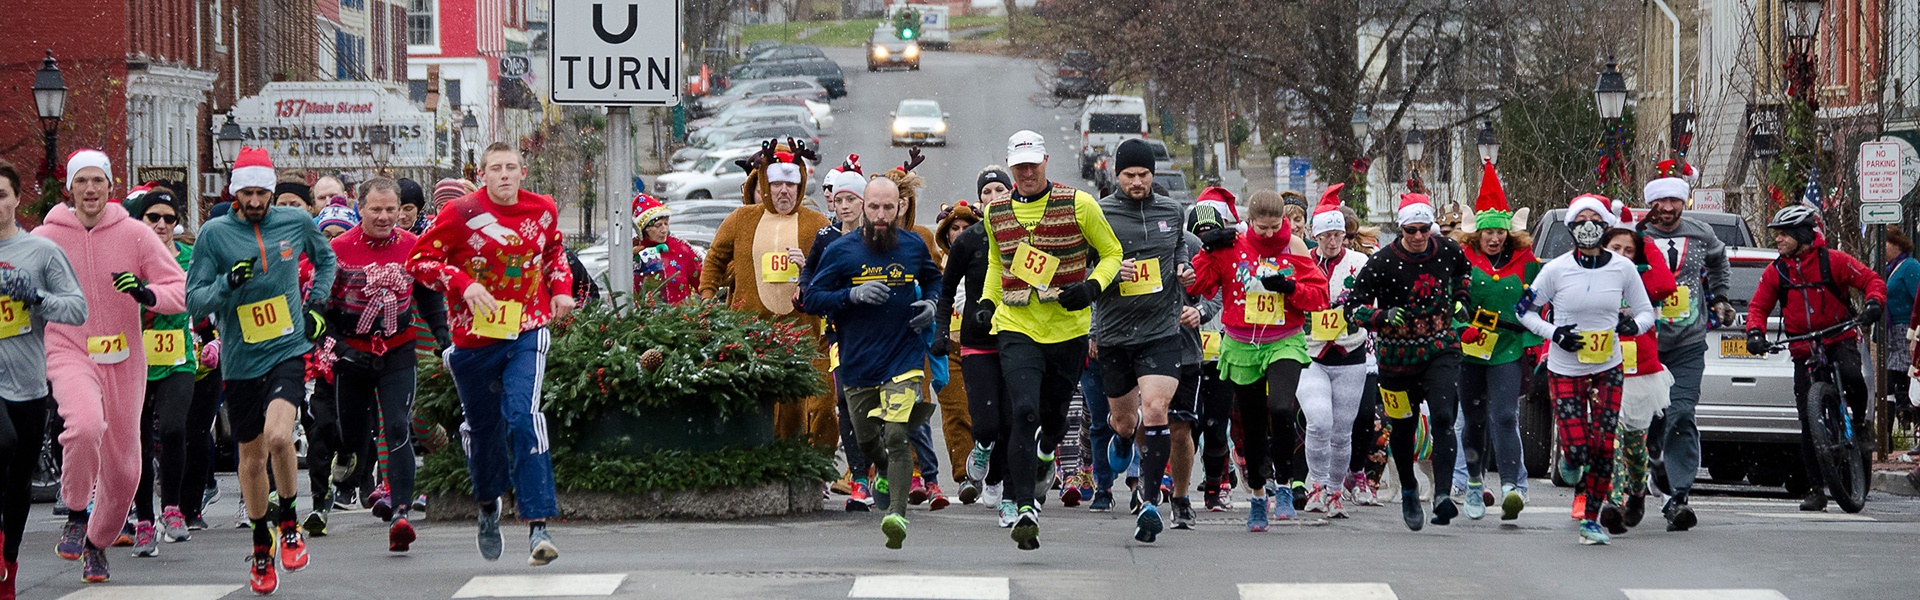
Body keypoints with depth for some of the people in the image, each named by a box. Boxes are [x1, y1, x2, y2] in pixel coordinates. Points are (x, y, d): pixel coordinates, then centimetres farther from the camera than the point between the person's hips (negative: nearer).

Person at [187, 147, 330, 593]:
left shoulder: (296, 222, 0)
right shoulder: (215, 234, -5)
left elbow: (325, 259, 22)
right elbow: (194, 301, -5)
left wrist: (317, 303, 9)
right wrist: (228, 282, -22)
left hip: (289, 351, -1)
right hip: (241, 361, 1)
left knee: (278, 435, -25)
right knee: (252, 459, 11)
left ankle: (288, 523, -2)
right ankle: (261, 548, 31)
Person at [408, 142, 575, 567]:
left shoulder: (542, 211, 4)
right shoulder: (461, 213, -7)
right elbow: (419, 260, -7)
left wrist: (561, 288, 8)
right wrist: (463, 284, -20)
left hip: (526, 334, 0)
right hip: (473, 337, 0)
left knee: (523, 417, -21)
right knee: (483, 427, 13)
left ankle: (538, 525, -25)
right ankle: (488, 505, 43)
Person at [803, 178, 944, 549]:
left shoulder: (914, 246, 4)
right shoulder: (841, 251, -3)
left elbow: (933, 278, 25)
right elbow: (812, 299, -4)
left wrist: (931, 302, 3)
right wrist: (854, 294, -19)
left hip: (904, 359, -1)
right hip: (857, 362, 2)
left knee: (896, 435, -18)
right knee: (866, 438, 15)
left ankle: (897, 514, -23)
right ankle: (884, 474, 48)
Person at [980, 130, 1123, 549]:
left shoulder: (1078, 205, -4)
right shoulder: (996, 213, 6)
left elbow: (1112, 253, 6)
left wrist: (1092, 287, -12)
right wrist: (988, 302, 11)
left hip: (1068, 329, 0)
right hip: (1017, 329, 0)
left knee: (1053, 414, 13)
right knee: (1023, 412, -18)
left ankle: (1045, 454, 52)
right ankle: (1025, 510, -21)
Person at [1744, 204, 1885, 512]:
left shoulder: (1833, 261, -6)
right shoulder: (1776, 272, 3)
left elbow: (1872, 280, -3)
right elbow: (1758, 306, 9)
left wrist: (1874, 304, -23)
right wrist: (1755, 332, -11)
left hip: (1839, 339, -3)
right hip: (1804, 351, 3)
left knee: (1851, 376, -38)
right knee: (1809, 423, -2)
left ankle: (1861, 423, -7)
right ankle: (1816, 490, 6)